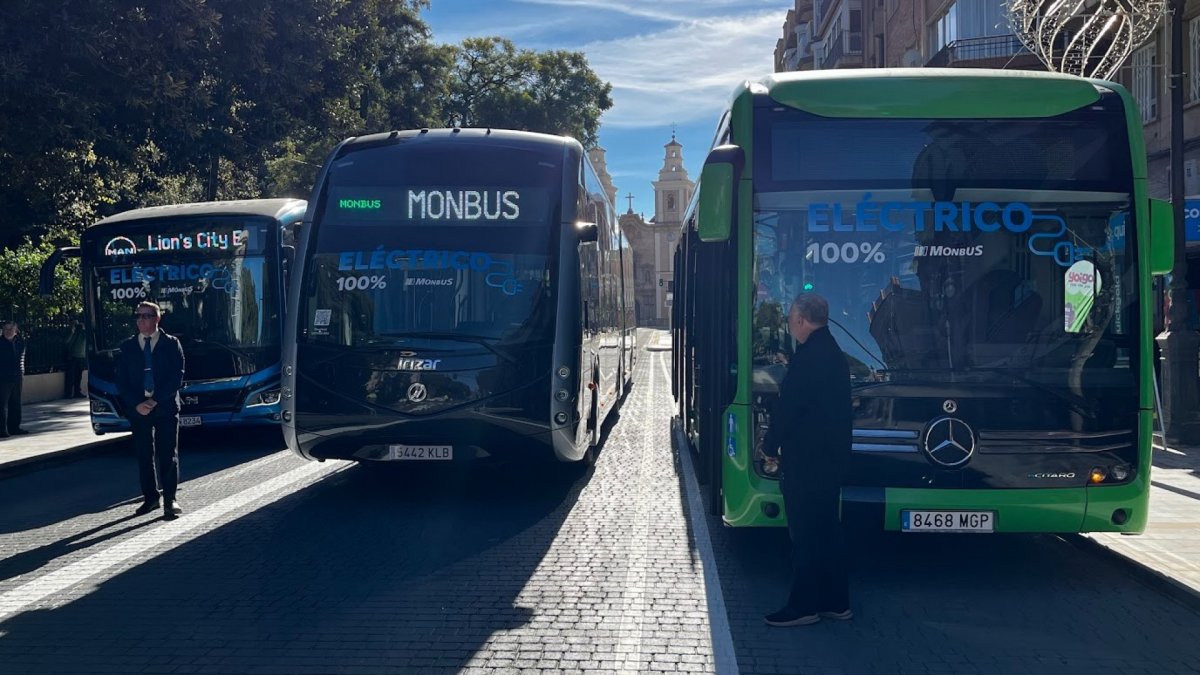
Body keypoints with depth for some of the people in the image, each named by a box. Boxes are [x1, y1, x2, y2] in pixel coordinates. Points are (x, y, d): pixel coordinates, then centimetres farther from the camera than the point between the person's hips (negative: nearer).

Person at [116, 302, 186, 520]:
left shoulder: (171, 344, 1)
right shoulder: (127, 347, 9)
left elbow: (177, 378, -6)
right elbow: (121, 381, 4)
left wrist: (155, 400, -14)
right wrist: (137, 404, -10)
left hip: (166, 406, -3)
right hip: (137, 409, 3)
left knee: (168, 455, -3)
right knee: (144, 455, 7)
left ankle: (170, 500, -2)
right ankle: (150, 498, 15)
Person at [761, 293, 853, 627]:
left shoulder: (809, 357, -19)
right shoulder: (833, 353, 12)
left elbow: (788, 407, -19)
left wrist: (771, 446, -5)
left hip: (806, 461, -10)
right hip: (831, 458, 10)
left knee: (805, 534, -2)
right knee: (827, 530, 15)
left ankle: (804, 606, 5)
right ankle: (835, 602, 22)